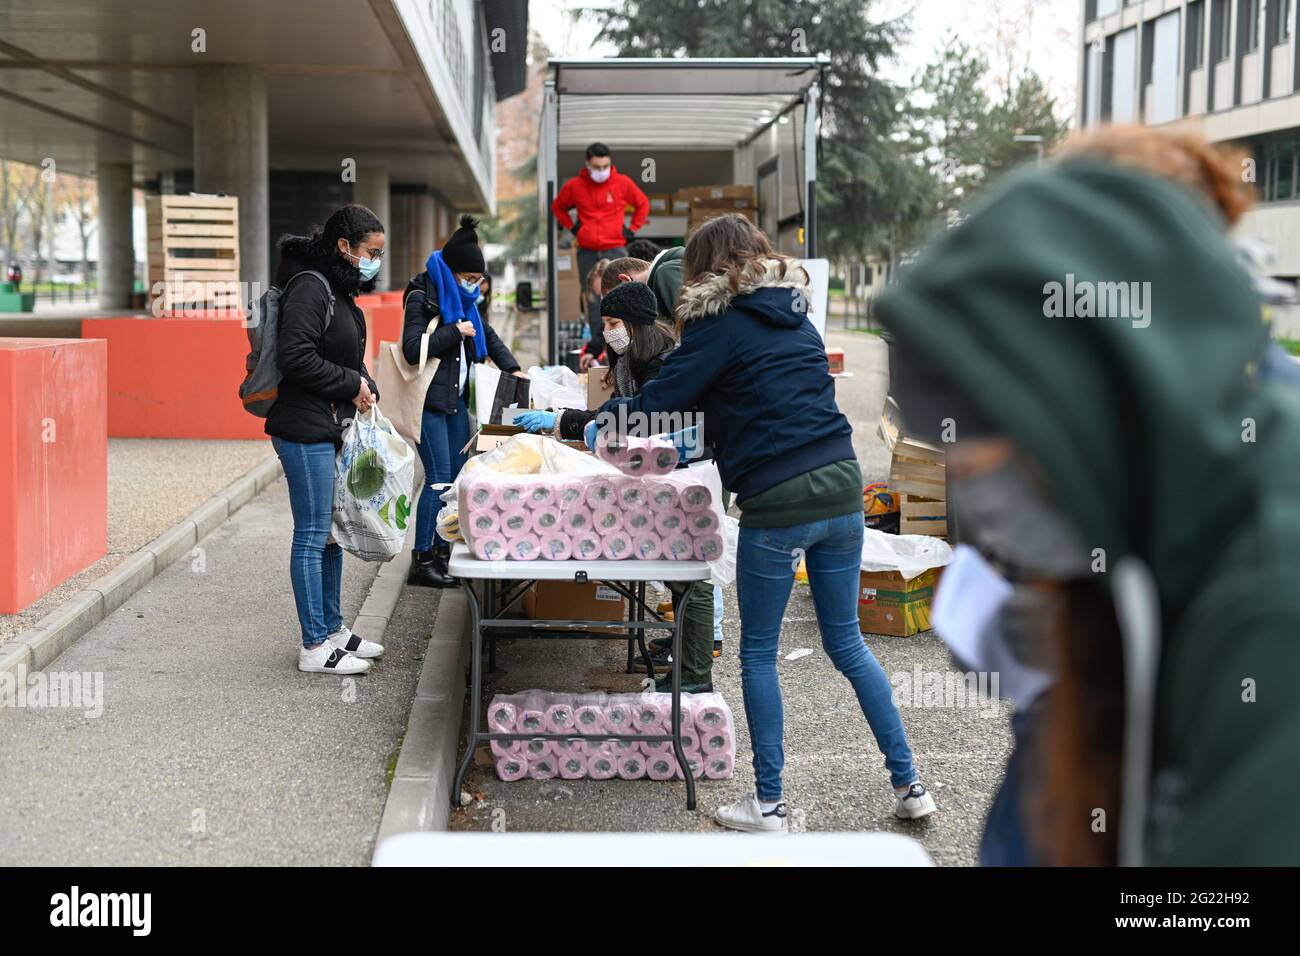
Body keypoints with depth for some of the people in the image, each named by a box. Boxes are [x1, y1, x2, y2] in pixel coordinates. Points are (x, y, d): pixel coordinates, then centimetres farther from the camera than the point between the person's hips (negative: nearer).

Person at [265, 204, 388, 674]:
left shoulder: (339, 290, 16)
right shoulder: (309, 287, -15)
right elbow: (294, 357, -24)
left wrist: (366, 388, 6)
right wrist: (352, 384, -15)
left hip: (331, 428, 10)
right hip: (305, 429, -10)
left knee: (333, 532, 16)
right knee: (312, 537, -4)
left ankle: (332, 629, 26)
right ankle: (315, 647, 1)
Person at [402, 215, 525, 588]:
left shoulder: (462, 298, 13)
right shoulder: (422, 297, -11)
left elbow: (488, 335, 24)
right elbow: (413, 349, -21)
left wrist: (511, 368, 11)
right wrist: (455, 332, -19)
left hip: (456, 399, 8)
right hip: (429, 400, -8)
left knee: (457, 476, 7)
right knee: (439, 478, -11)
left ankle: (442, 551, 15)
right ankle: (421, 561, -7)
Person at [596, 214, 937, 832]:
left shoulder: (720, 324, -4)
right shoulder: (795, 316, 18)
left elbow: (658, 403, -6)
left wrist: (605, 412, 12)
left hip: (778, 501, -6)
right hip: (841, 481, 7)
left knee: (758, 652, 8)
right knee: (847, 642, 17)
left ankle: (768, 805, 13)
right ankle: (908, 785, 18)